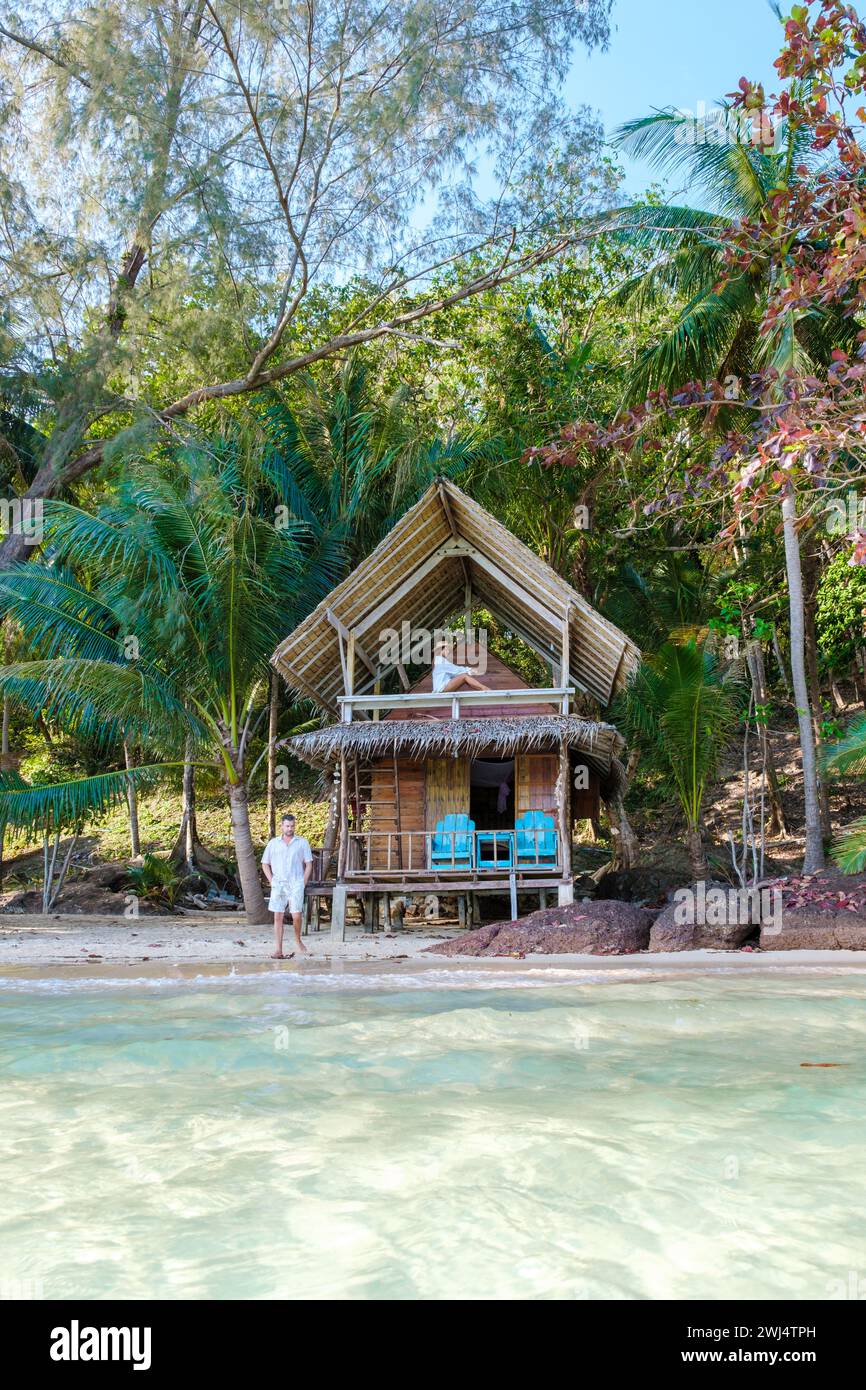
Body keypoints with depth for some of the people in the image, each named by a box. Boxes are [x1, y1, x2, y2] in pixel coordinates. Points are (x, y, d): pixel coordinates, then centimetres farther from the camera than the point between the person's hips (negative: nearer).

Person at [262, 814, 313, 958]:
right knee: (278, 917, -2)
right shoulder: (273, 843, 10)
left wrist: (304, 883, -1)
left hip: (296, 884, -1)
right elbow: (265, 864, 14)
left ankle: (298, 940, 19)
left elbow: (309, 864, 7)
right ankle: (278, 950, 0)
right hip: (278, 885, 1)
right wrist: (272, 881, 3)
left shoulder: (302, 842, 7)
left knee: (296, 916, -9)